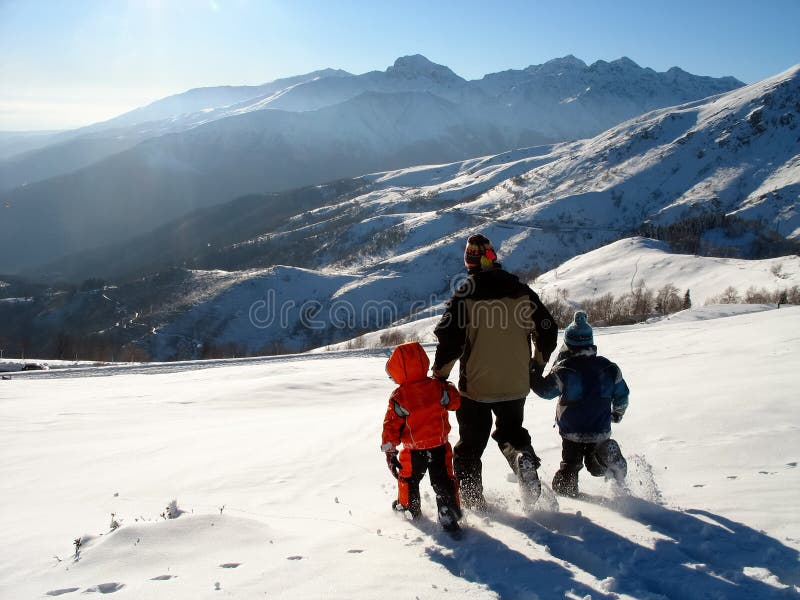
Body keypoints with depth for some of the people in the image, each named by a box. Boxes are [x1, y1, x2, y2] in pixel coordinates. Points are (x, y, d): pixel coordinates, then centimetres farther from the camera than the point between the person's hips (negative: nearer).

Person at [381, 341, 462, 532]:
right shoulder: (438, 387, -10)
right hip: (440, 447, 1)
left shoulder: (398, 397, -15)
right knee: (443, 481, 7)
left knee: (408, 479, 23)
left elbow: (391, 425, -11)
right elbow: (454, 401, 5)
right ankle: (449, 514, 1)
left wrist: (390, 451, -4)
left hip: (413, 451, -1)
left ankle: (408, 507, 41)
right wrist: (448, 386, 24)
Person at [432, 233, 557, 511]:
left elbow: (449, 337, -16)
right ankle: (524, 456, -6)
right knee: (511, 431, 24)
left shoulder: (465, 294, -11)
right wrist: (538, 366, 21)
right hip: (516, 385, 3)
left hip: (476, 386, -3)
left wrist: (440, 374, -2)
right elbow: (547, 330, 6)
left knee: (470, 445, 14)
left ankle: (472, 499, 18)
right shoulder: (522, 292, 0)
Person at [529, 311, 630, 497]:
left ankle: (563, 487, 3)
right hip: (601, 431, 2)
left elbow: (545, 390, -11)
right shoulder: (609, 368, -3)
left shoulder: (564, 369, -18)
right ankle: (609, 458, -8)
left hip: (572, 431, -2)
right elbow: (622, 394, 6)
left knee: (570, 463, 17)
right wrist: (618, 413, 24)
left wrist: (532, 373, 3)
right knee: (595, 464, 18)